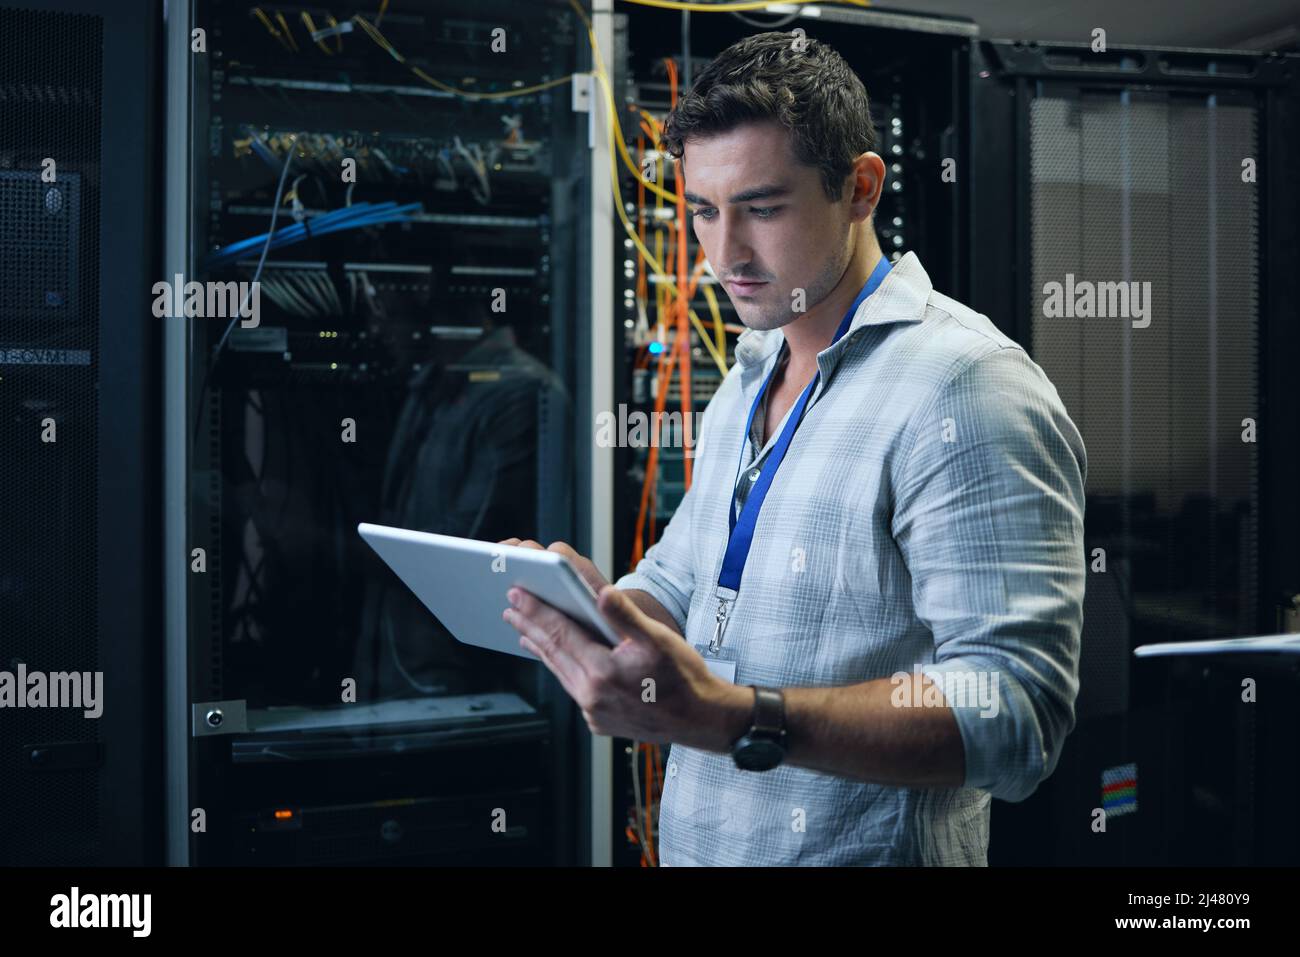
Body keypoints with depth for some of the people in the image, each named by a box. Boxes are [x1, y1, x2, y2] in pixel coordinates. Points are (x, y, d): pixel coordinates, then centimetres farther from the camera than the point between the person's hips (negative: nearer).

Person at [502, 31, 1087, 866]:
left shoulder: (967, 387, -20)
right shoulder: (746, 386, 8)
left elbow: (1016, 717, -27)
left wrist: (731, 717, -37)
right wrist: (584, 600, -9)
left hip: (864, 846, -7)